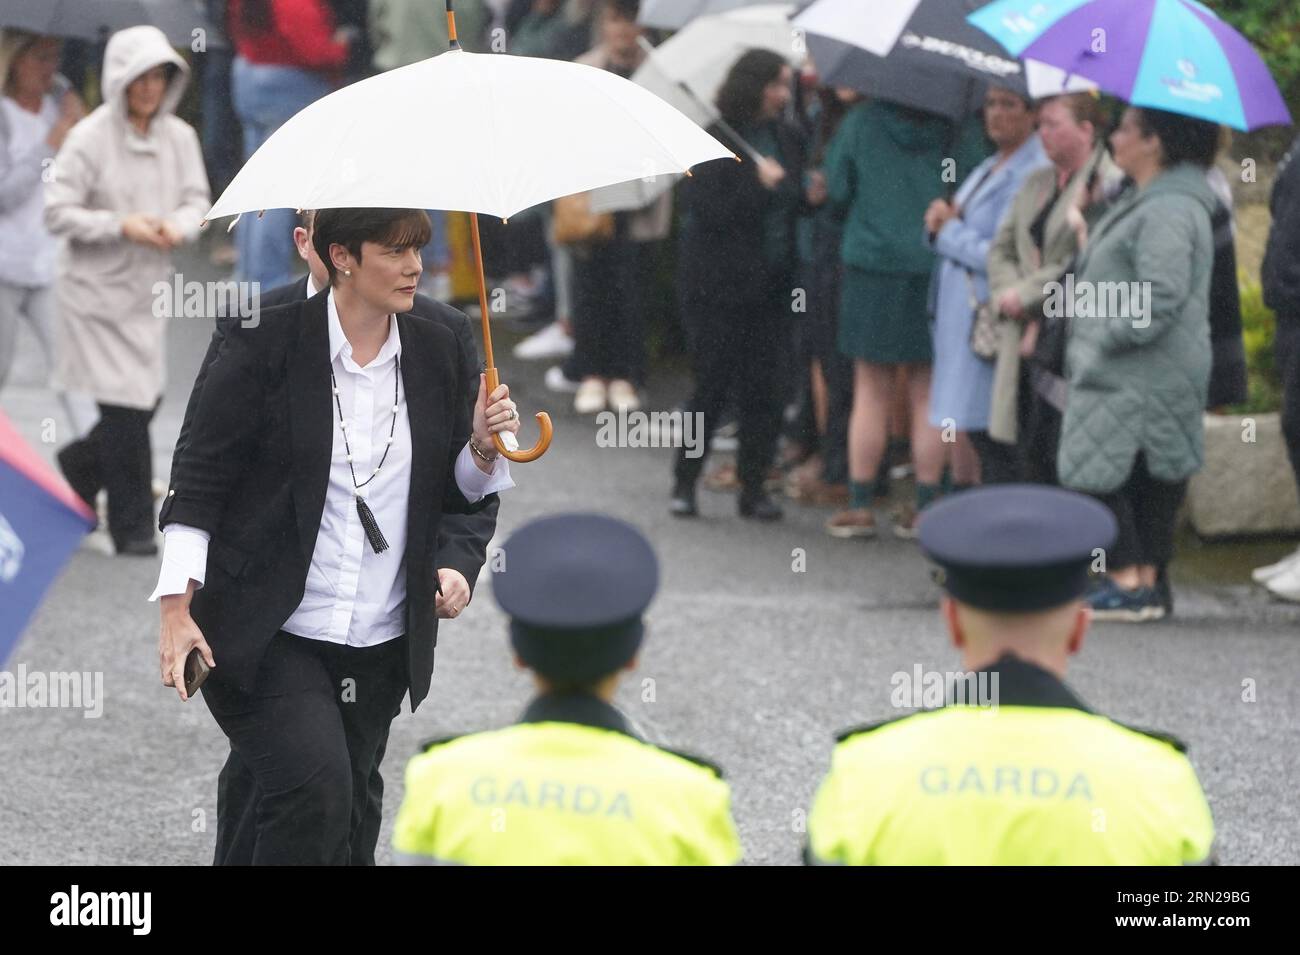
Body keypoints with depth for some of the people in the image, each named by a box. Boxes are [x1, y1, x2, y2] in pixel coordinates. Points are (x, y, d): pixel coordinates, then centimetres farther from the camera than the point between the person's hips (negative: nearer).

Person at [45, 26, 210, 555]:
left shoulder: (179, 137, 2)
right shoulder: (90, 138, -13)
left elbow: (196, 200, 7)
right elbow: (58, 213, -12)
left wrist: (178, 226, -16)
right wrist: (121, 225, -22)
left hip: (148, 289, 6)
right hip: (96, 288, -5)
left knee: (145, 402, 10)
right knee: (125, 410, -7)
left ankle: (74, 468, 37)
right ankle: (132, 528, 3)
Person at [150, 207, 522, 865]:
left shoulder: (436, 352, 8)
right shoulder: (265, 344, -6)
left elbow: (453, 493, 17)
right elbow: (199, 480, -5)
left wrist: (484, 446, -5)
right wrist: (177, 607, -13)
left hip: (382, 647, 5)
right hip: (270, 638, -5)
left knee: (347, 823, 8)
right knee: (316, 791, -24)